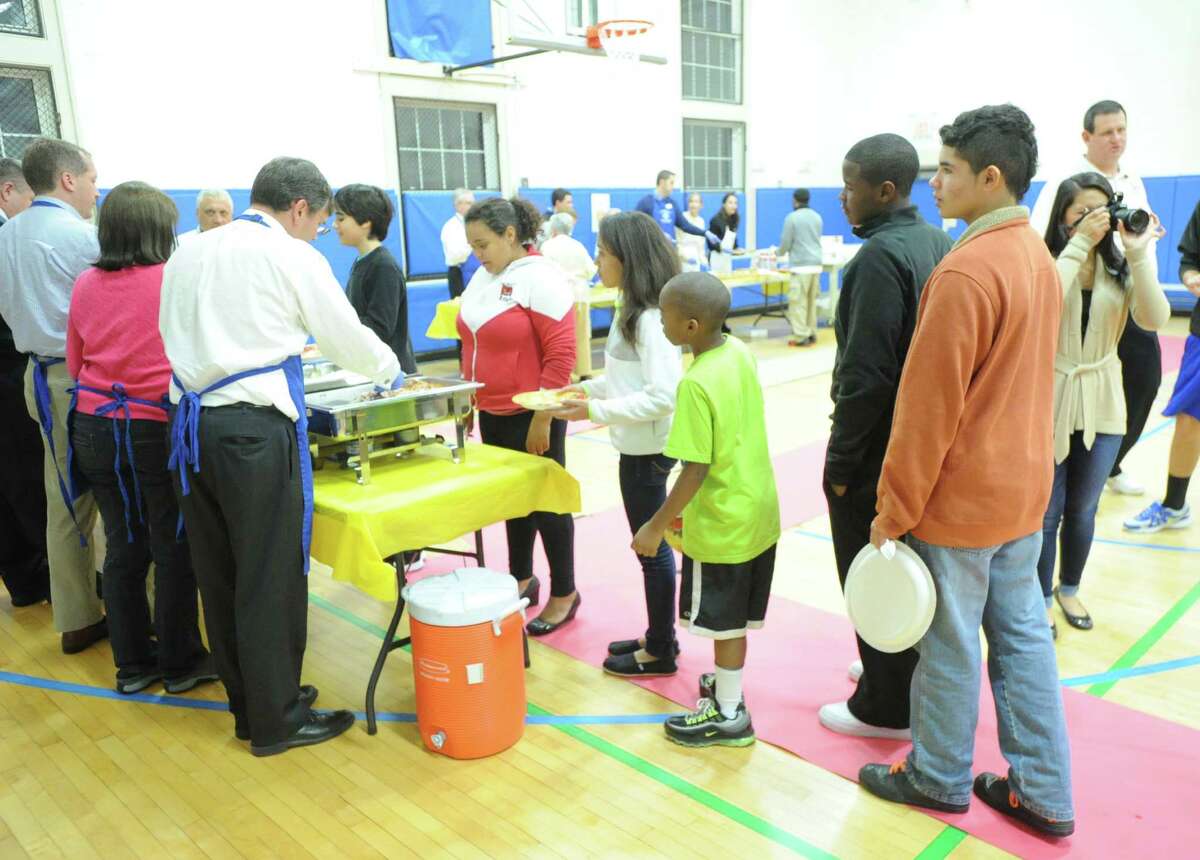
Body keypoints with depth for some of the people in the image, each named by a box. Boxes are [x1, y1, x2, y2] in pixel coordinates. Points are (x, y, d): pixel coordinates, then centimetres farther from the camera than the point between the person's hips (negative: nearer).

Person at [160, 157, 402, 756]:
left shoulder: (188, 253, 15)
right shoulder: (293, 257, -3)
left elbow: (174, 334, 21)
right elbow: (346, 335, 3)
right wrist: (391, 373, 22)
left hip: (192, 421, 7)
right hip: (255, 426, -7)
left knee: (218, 573, 14)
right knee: (271, 578, 3)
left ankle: (247, 704, 29)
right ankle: (277, 721, 15)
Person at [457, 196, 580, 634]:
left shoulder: (540, 278, -15)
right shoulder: (482, 277, 10)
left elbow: (561, 354, -18)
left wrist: (542, 420, -19)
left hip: (531, 416, -7)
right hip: (492, 414, 7)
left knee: (546, 502, 3)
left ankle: (564, 594, 18)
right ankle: (522, 579, 33)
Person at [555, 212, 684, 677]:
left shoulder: (650, 319, -21)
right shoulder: (634, 310, 9)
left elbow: (662, 395, -26)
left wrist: (595, 411, -24)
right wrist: (590, 387, 5)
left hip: (647, 448, -10)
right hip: (637, 445, 10)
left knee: (652, 548, 4)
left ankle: (660, 652, 21)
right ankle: (659, 635, 33)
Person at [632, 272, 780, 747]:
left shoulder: (696, 385, -25)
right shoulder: (740, 351, -1)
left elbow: (695, 472, -24)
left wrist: (656, 526, -14)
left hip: (722, 525, -8)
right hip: (757, 510, 8)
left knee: (724, 620, 9)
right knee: (735, 616, 23)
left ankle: (728, 714, 25)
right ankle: (727, 682, 42)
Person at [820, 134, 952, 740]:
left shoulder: (881, 256, -20)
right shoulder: (938, 243, 8)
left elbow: (866, 374, -24)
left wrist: (839, 457, -15)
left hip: (878, 448, -9)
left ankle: (886, 707, 19)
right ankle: (905, 672, 40)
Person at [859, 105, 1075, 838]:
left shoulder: (967, 271, -20)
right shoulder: (1038, 256, 7)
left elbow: (928, 407, -20)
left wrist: (894, 511, -14)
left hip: (961, 498, -8)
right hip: (1024, 486, 9)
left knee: (951, 643, 8)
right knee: (1023, 635, 15)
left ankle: (939, 777, 27)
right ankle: (1044, 793, 27)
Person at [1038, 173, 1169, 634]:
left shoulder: (1120, 267, 1)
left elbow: (1154, 320, -13)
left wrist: (1139, 254, -19)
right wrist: (1079, 244, -28)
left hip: (1101, 403, 4)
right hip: (1049, 400, -4)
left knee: (1083, 509, 16)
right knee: (1047, 511, 7)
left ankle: (1070, 589, 37)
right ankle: (1042, 599, 25)